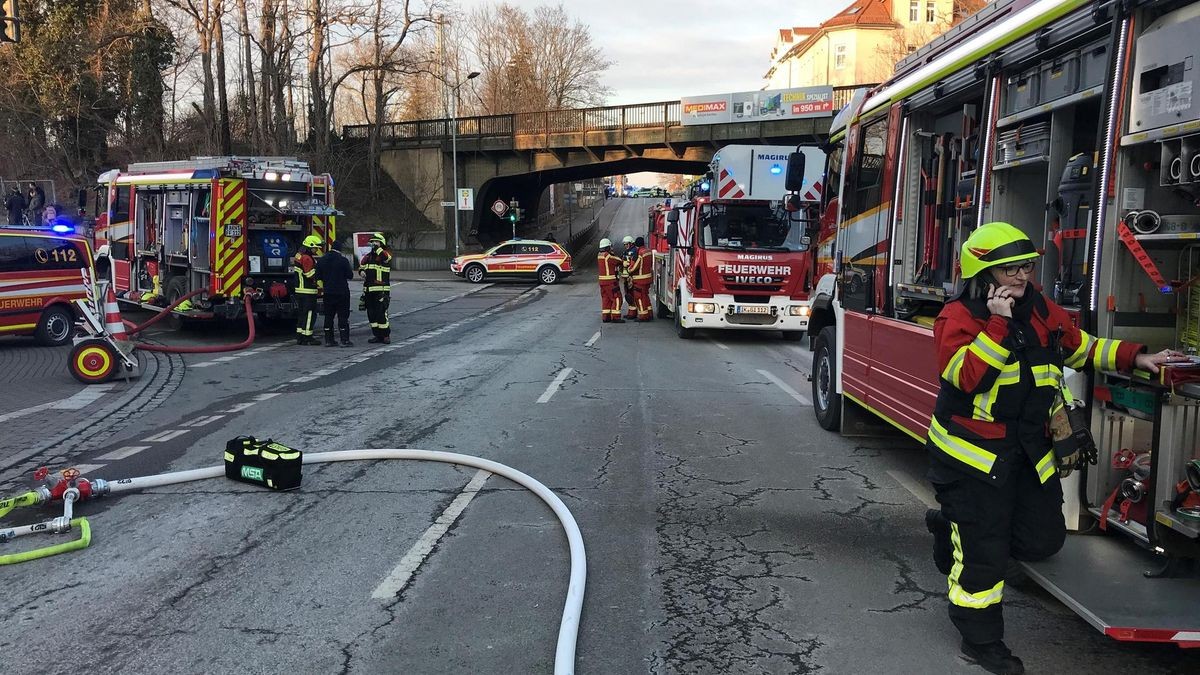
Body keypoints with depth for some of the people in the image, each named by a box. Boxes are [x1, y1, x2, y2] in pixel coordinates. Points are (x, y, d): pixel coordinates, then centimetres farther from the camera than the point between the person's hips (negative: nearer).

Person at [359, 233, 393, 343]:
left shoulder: (385, 254, -4)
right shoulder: (367, 256, 16)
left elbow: (385, 257, -29)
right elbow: (361, 266, 27)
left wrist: (377, 247, -16)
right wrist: (361, 271, 4)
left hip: (381, 290, -7)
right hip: (368, 289, 7)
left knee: (381, 312, -9)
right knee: (371, 313, 10)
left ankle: (386, 335, 1)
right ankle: (377, 335, 19)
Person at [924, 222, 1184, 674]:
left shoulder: (1042, 311, 5)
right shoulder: (958, 318, -15)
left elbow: (1081, 347, 20)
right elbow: (967, 375, -29)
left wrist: (1134, 358, 10)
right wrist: (997, 323, -30)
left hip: (1028, 450, 7)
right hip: (973, 452, -7)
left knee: (1042, 539, 13)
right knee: (983, 553, -1)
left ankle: (953, 527, 33)